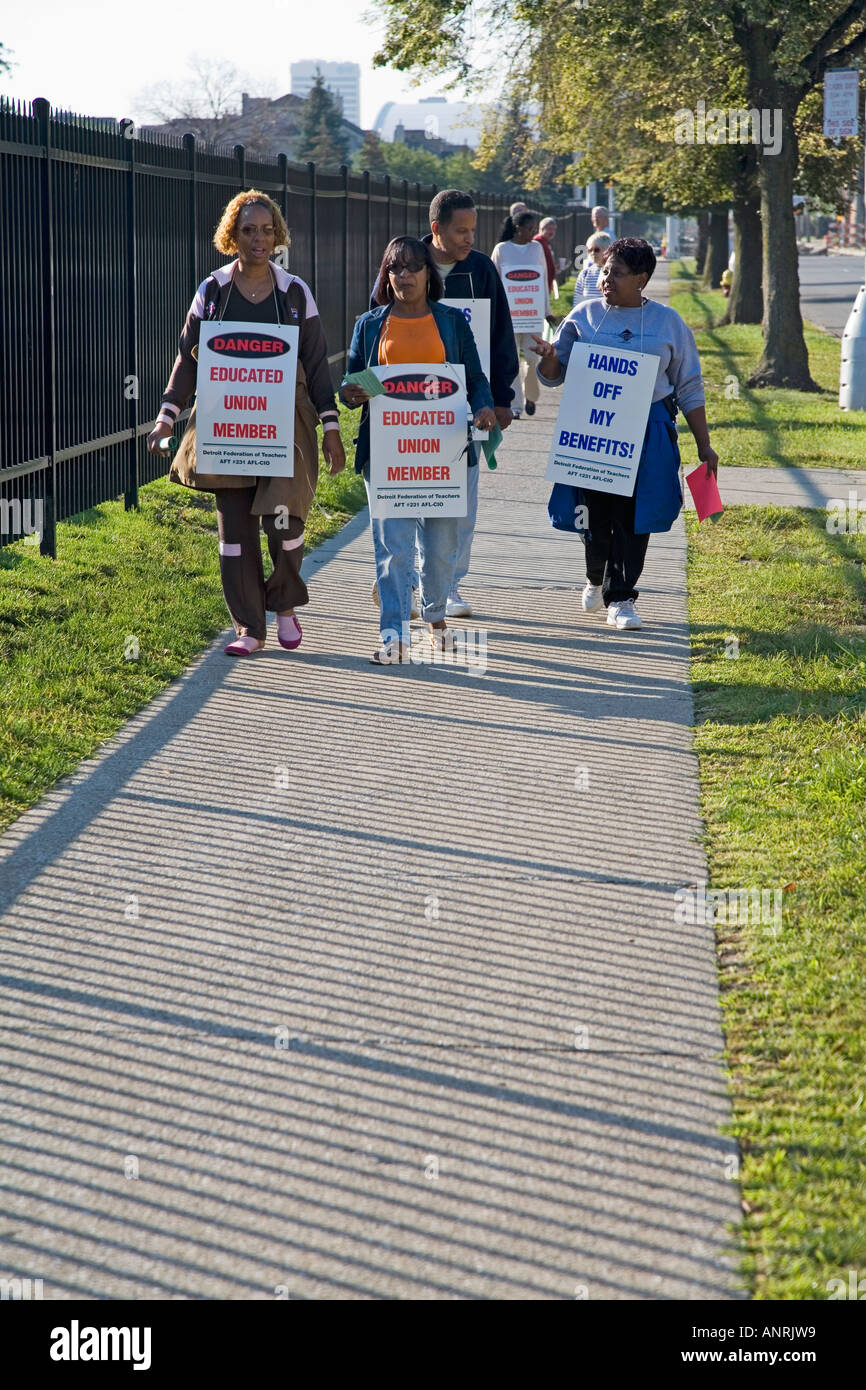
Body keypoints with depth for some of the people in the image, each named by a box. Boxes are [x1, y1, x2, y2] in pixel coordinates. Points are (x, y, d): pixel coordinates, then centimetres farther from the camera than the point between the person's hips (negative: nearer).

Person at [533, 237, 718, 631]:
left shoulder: (668, 322, 7)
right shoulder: (584, 316, 8)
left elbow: (690, 390, 10)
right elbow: (553, 375, 12)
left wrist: (704, 446, 6)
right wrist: (548, 357, -13)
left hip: (648, 431, -1)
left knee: (634, 513, -6)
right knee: (596, 512, 2)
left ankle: (620, 598, 1)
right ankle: (597, 580, 29)